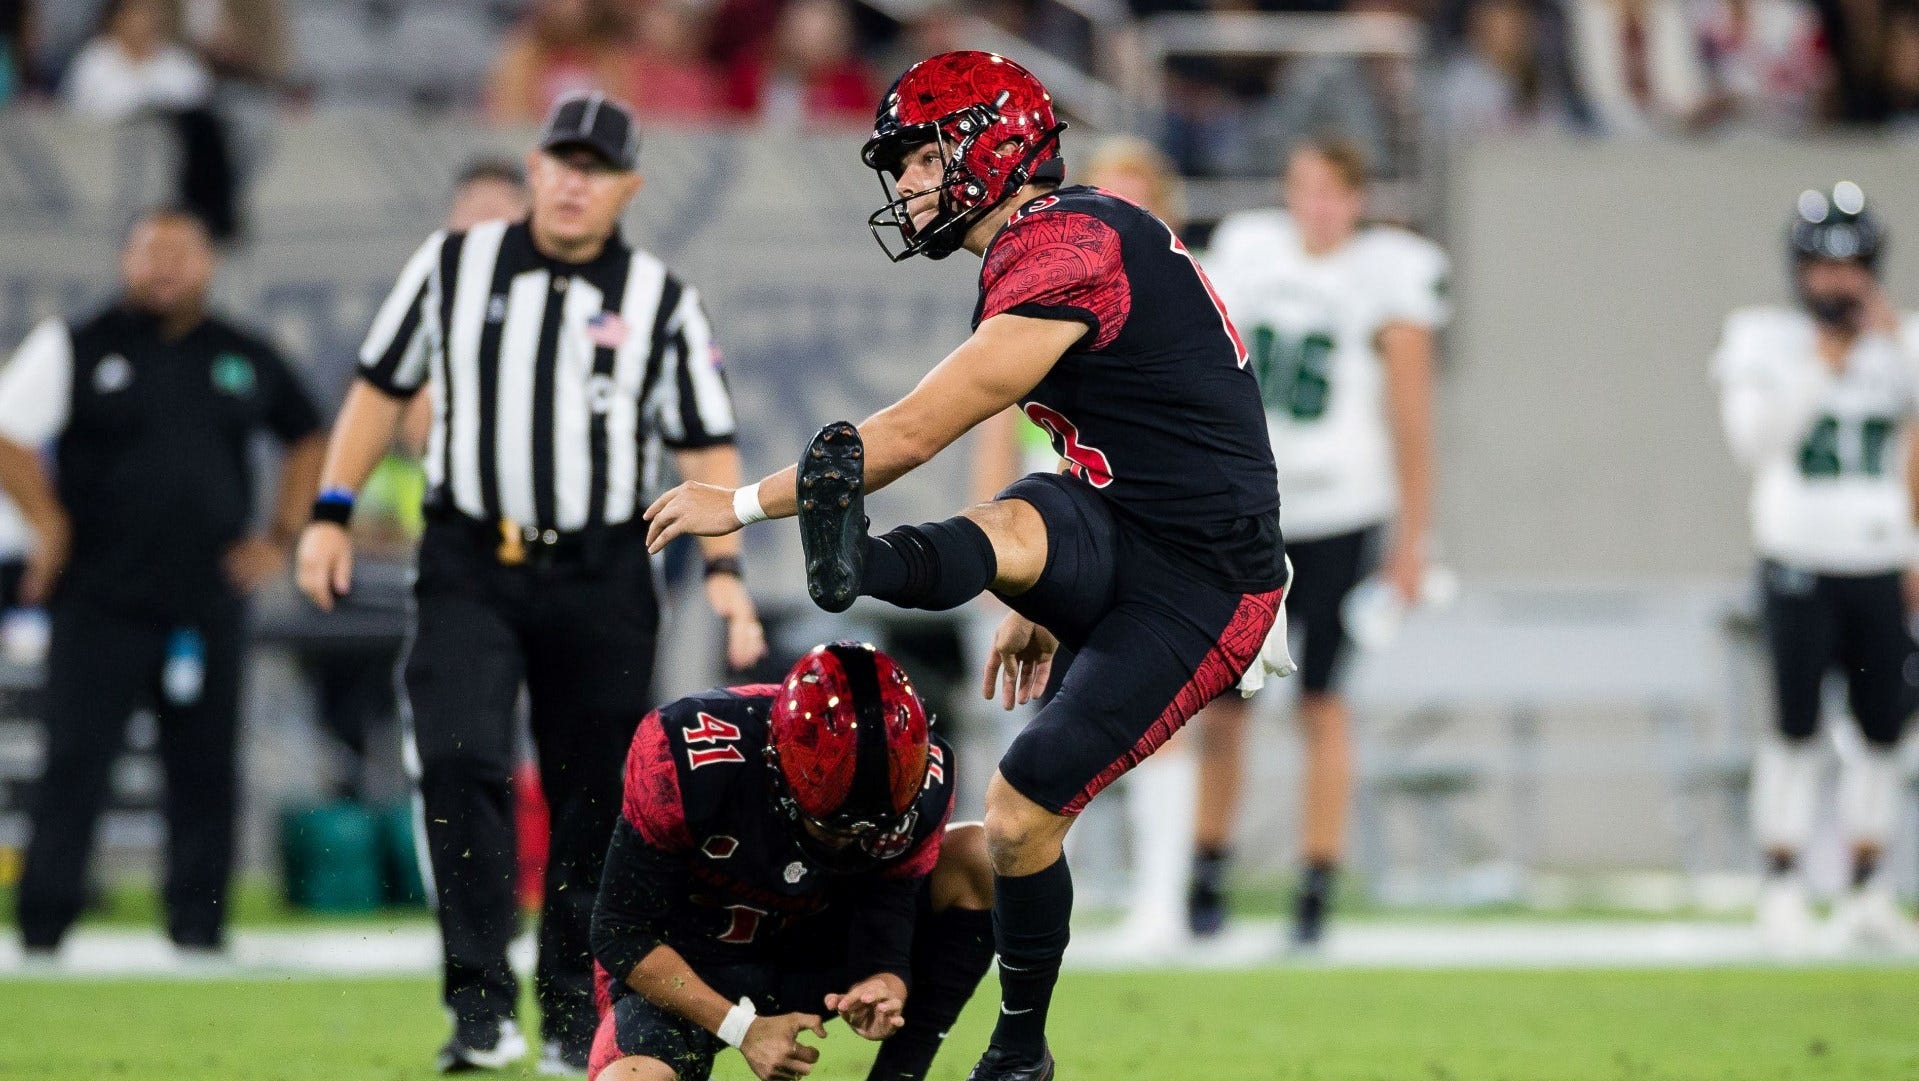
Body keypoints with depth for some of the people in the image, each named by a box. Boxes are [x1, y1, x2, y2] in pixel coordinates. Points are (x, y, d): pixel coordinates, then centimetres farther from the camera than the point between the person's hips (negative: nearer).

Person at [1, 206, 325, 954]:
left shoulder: (245, 359, 13)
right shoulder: (76, 347, 3)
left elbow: (308, 440, 25)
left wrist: (279, 537, 15)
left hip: (209, 604, 3)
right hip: (100, 603, -3)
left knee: (206, 769, 3)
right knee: (76, 760, -7)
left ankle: (198, 921, 11)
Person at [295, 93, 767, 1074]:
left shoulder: (661, 301, 3)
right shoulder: (453, 266, 5)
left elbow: (708, 444, 5)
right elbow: (384, 385, 12)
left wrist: (723, 568, -6)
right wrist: (332, 512, 5)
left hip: (601, 582, 1)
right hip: (468, 569, -1)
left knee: (595, 801, 4)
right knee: (460, 762, -19)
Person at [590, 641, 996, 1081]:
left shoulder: (921, 781, -21)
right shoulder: (687, 761, -30)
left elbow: (883, 929, -17)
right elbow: (622, 934, -21)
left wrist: (882, 988, -41)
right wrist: (744, 1028, -28)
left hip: (815, 949, 4)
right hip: (692, 967, -4)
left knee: (981, 860, -16)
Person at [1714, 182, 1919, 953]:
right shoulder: (1768, 343, 0)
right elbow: (1755, 440, -12)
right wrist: (1820, 369, -16)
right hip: (1799, 565, -3)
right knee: (1796, 726, -6)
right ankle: (1782, 890, 0)